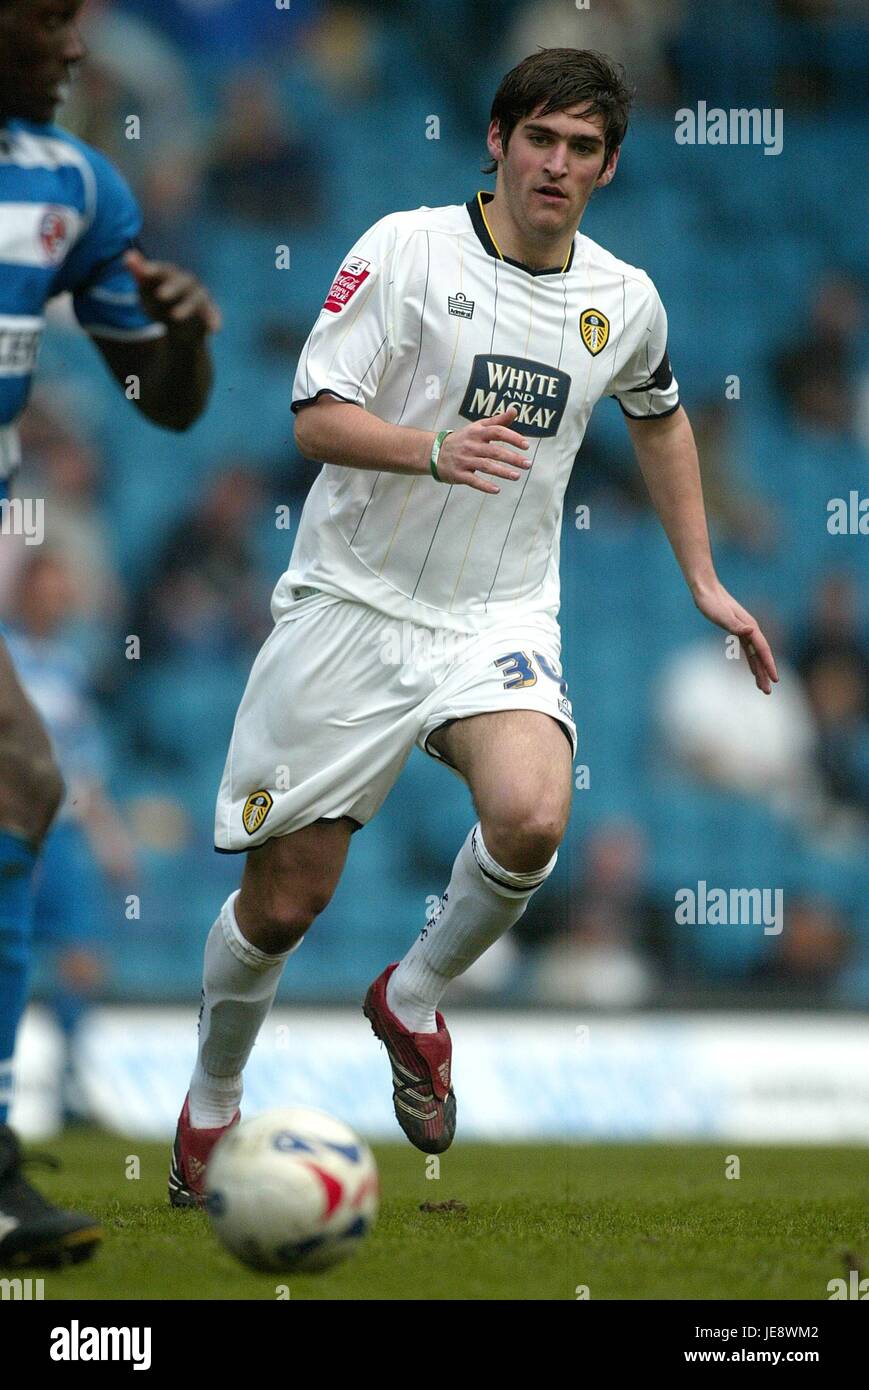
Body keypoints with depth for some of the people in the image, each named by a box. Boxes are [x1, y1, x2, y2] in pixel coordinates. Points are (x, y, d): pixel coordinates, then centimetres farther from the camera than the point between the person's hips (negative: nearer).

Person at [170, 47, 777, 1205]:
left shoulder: (625, 300, 6)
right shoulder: (406, 249, -8)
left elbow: (659, 418, 27)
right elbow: (317, 416, -13)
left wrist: (704, 580, 24)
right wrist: (434, 447, -31)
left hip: (499, 619, 2)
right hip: (353, 602, -2)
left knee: (531, 819, -29)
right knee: (283, 902, 0)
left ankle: (414, 1000, 1)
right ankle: (212, 1101, 29)